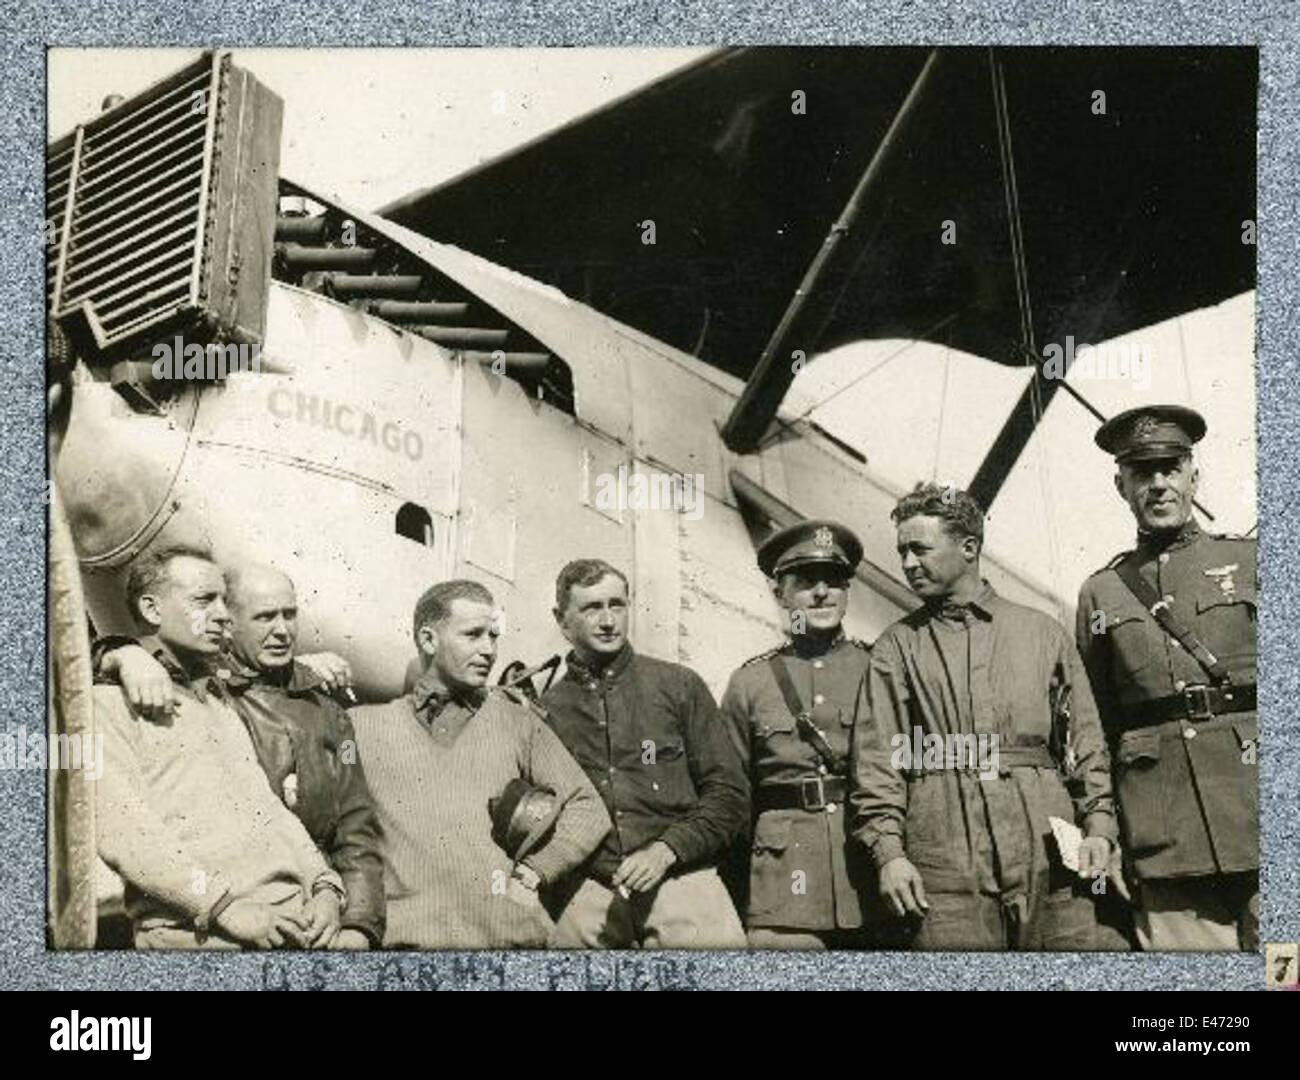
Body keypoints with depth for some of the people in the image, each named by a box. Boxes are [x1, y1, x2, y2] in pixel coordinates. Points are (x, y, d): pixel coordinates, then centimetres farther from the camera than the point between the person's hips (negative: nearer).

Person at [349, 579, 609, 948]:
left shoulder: (516, 718, 17)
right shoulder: (365, 724, 12)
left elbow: (587, 809, 18)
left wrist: (531, 873, 7)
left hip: (512, 932, 2)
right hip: (410, 935, -2)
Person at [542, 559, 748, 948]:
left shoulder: (680, 686, 9)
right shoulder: (545, 709, 10)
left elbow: (730, 794, 7)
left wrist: (666, 849, -4)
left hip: (683, 885, 0)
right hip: (585, 897, 1)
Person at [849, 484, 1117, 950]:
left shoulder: (1044, 632, 14)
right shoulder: (896, 647, 11)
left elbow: (1085, 742, 14)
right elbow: (877, 759, 4)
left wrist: (1098, 825, 1)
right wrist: (888, 850, -8)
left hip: (1047, 855, 1)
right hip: (944, 864, -1)